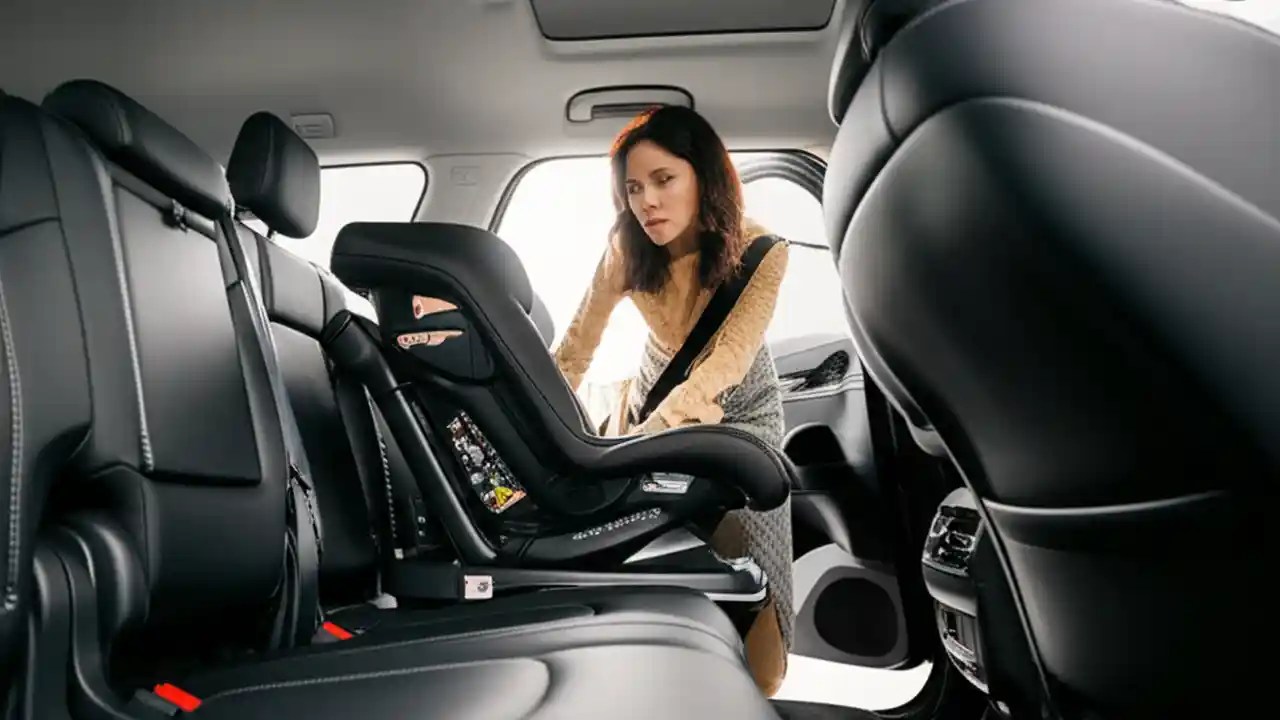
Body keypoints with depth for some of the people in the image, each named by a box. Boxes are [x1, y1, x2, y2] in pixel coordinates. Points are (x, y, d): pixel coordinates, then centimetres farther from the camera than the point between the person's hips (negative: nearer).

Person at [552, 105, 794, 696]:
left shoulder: (761, 250, -29)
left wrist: (654, 429, -57)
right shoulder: (627, 247, -21)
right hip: (656, 394, 2)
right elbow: (575, 348, -19)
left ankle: (750, 693, 19)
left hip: (739, 407, -2)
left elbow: (730, 358, -40)